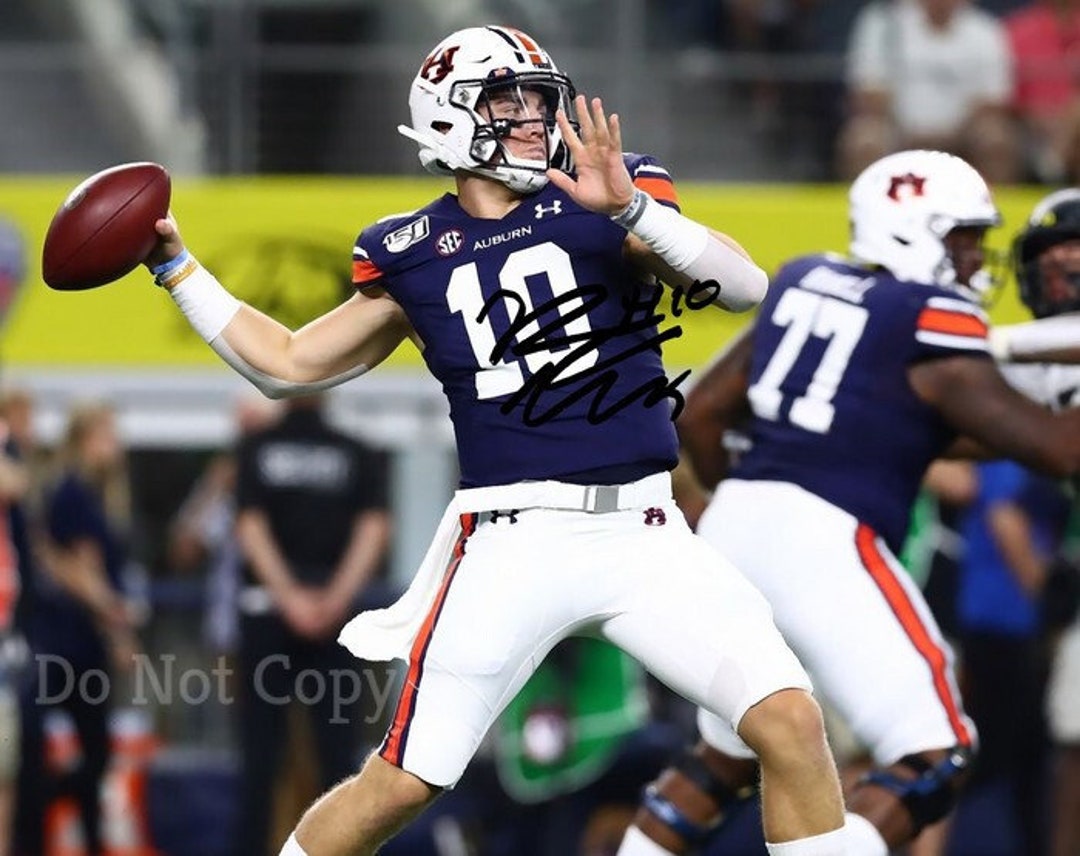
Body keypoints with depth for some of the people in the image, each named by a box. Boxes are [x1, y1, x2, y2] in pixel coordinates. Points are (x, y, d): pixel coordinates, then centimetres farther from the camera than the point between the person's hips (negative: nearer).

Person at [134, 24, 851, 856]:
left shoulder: (604, 202, 3)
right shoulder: (411, 254, 7)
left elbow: (746, 286, -11)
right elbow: (289, 364, 20)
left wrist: (628, 209, -25)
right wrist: (177, 267, 16)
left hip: (642, 535, 0)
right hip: (509, 542, 0)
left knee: (791, 722, -14)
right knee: (402, 782, -2)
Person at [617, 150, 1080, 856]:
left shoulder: (805, 285, 15)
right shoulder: (931, 328, -6)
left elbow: (702, 414, 19)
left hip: (738, 521, 8)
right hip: (822, 540, -8)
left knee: (726, 757, 25)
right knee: (933, 761, -4)